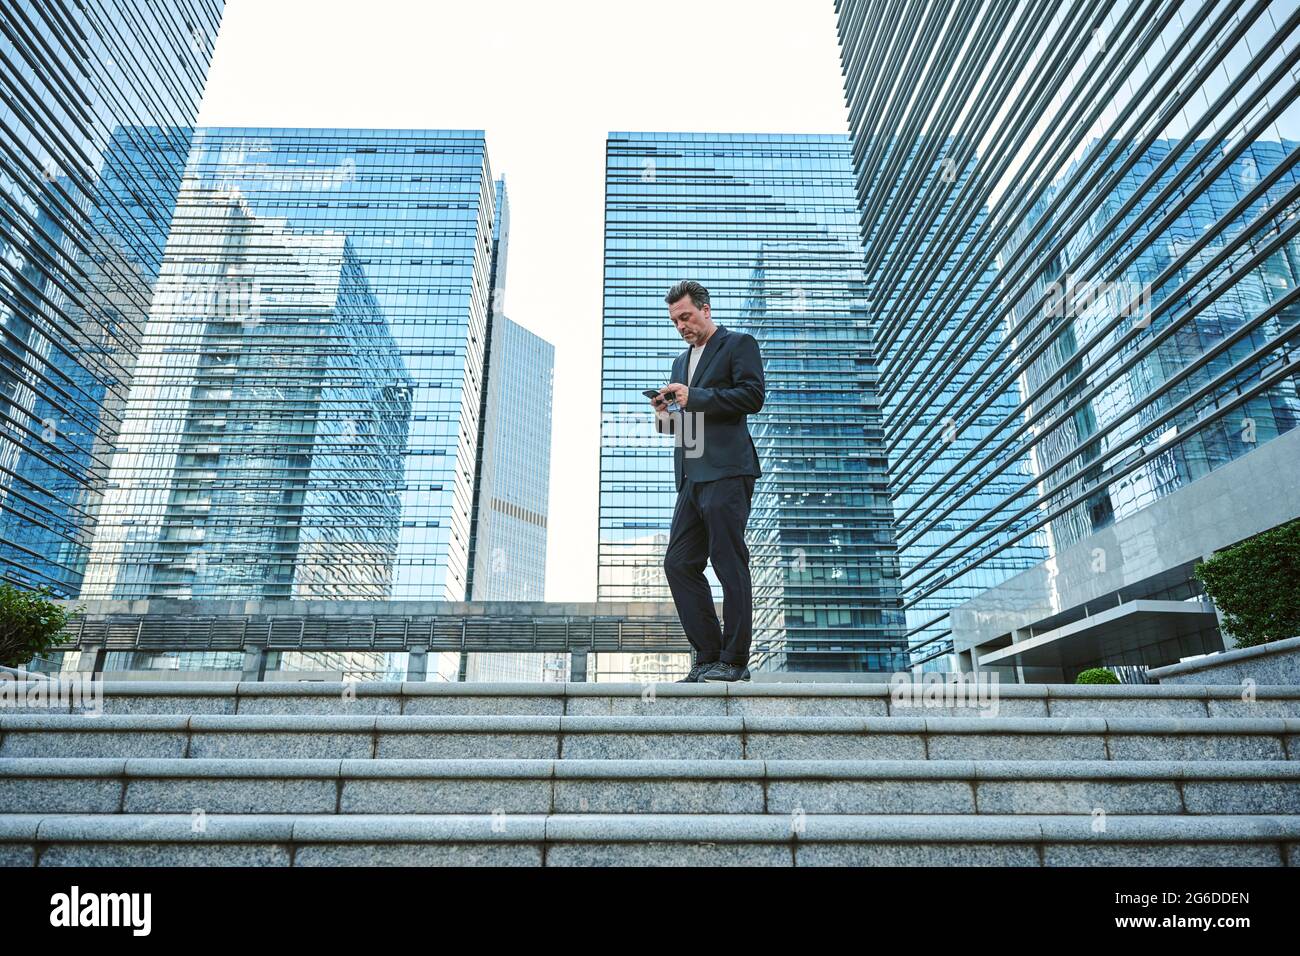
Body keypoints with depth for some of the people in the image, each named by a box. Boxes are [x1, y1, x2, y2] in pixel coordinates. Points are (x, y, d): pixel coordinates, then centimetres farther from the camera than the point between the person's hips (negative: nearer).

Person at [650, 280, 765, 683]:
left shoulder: (739, 344, 4)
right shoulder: (681, 360, 26)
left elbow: (753, 395, -10)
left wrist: (695, 397, -14)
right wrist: (667, 418, 5)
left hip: (726, 472, -8)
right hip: (691, 477, 8)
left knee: (729, 566, -6)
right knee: (678, 564, 4)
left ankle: (734, 661, 4)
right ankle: (708, 657, 11)